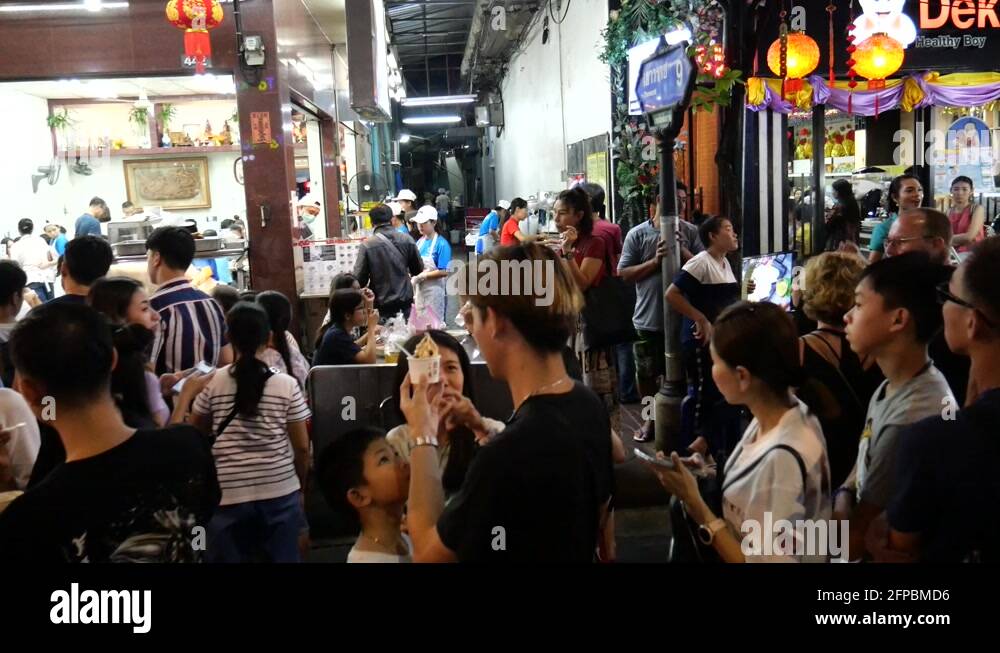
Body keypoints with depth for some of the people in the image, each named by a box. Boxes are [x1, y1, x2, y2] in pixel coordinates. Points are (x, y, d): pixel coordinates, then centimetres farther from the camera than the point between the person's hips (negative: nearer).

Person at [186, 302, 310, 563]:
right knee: (284, 558, 12)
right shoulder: (287, 385, -6)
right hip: (280, 493, 0)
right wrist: (301, 486, 13)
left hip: (228, 495, 0)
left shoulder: (212, 383, -4)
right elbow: (301, 446, -2)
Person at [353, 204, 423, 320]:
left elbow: (359, 279, -10)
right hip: (406, 302, 2)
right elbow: (418, 270, 8)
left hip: (382, 306, -2)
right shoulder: (407, 240, -4)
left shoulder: (367, 245, -12)